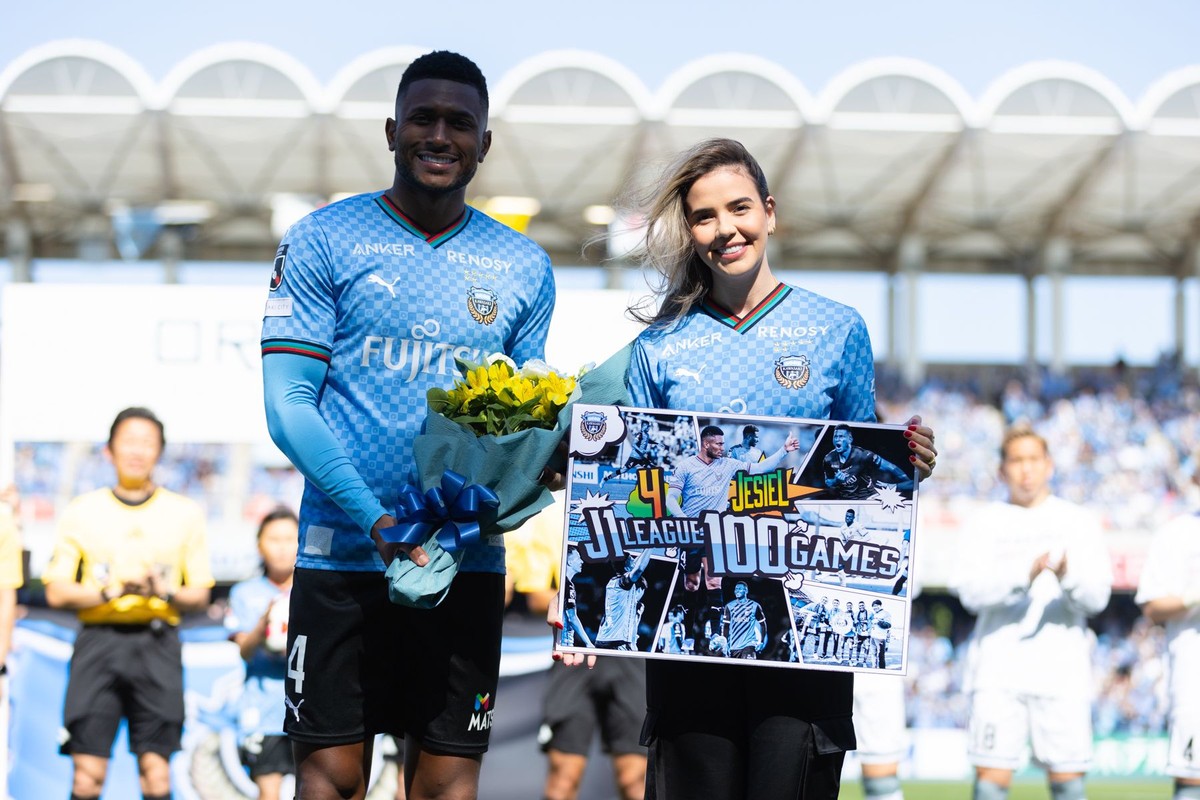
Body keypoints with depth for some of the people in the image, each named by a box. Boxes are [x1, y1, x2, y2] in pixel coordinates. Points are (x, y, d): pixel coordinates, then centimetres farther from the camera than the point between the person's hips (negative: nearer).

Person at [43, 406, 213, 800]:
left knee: (156, 766, -4)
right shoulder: (81, 512, 9)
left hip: (157, 645, 1)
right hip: (99, 641, -1)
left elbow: (200, 594, 11)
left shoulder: (185, 513, 11)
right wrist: (112, 590, -11)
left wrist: (165, 591, -9)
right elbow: (57, 592, 4)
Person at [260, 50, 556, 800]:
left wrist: (530, 473, -10)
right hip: (343, 552, -2)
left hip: (468, 560, 3)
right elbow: (288, 403, -5)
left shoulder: (524, 268, 11)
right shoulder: (323, 241, 1)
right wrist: (375, 519, -17)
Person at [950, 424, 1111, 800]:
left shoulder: (1079, 522, 11)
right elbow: (970, 590, -5)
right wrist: (1025, 574, -21)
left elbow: (1097, 597, 1)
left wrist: (1068, 575, -21)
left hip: (1063, 669, 0)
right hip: (999, 668, 0)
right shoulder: (986, 523, 10)